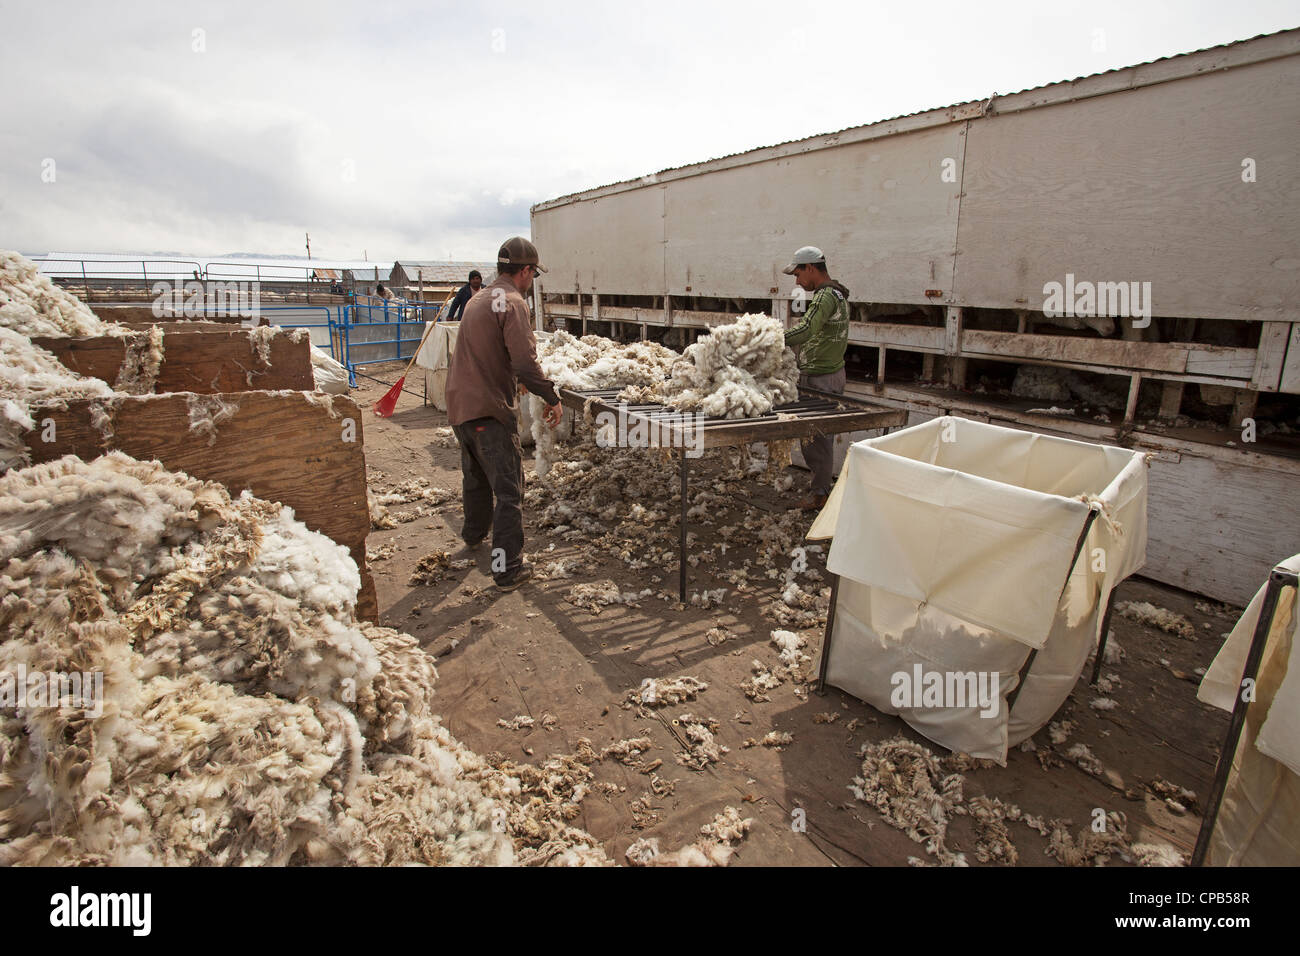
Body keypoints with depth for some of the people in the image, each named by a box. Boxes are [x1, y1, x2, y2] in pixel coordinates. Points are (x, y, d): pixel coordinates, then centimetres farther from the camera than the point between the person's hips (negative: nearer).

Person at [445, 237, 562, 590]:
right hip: (489, 409, -9)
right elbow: (525, 363, -22)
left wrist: (514, 380, 31)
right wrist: (552, 397, -11)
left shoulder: (478, 299, 16)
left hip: (460, 404, 9)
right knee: (508, 488, -5)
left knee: (475, 475, 27)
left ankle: (474, 532, 48)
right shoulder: (512, 302, -13)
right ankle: (508, 569, -4)